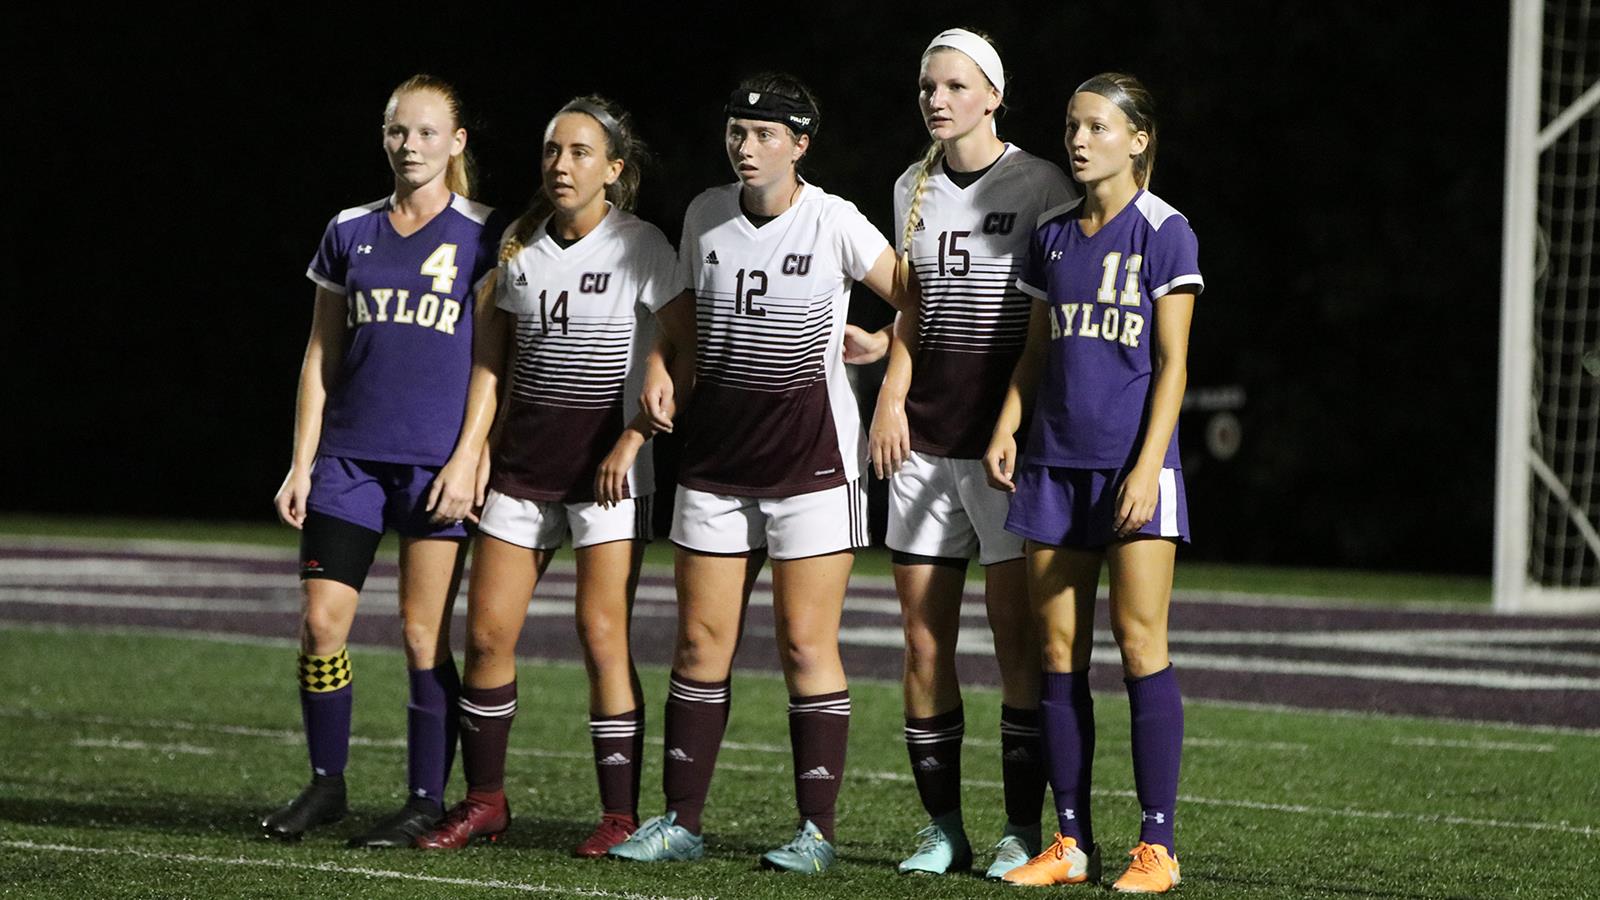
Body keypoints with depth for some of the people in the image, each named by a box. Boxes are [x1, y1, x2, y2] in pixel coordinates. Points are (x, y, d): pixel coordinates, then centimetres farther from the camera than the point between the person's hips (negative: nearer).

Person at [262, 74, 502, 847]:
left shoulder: (482, 238, 1)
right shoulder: (350, 233, 11)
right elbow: (322, 355, 13)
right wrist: (302, 463, 8)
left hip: (437, 462, -3)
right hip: (351, 456, 3)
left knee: (424, 635, -2)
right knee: (320, 622, -2)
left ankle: (428, 802, 7)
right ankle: (326, 783, 13)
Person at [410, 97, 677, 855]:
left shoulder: (641, 248, -6)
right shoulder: (519, 249, 8)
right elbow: (491, 359, 14)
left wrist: (632, 439, -13)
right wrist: (468, 451, 6)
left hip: (607, 466, -5)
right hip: (524, 463, 5)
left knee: (602, 635, -11)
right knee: (487, 631, 2)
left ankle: (621, 815, -5)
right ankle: (484, 800, 15)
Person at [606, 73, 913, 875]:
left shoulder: (834, 223, -8)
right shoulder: (705, 215, 6)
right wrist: (665, 373, 5)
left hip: (810, 452, -5)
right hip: (717, 452, 5)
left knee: (806, 643, -5)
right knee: (700, 638, 4)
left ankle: (817, 830, 1)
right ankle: (680, 821, 10)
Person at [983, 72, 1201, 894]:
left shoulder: (1164, 233, -3)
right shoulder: (1052, 235, 13)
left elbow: (1171, 363, -7)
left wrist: (1148, 466, -15)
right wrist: (1006, 426, 2)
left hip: (1132, 463, -5)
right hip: (1056, 464, 5)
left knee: (1140, 646, -7)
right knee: (1059, 651, 4)